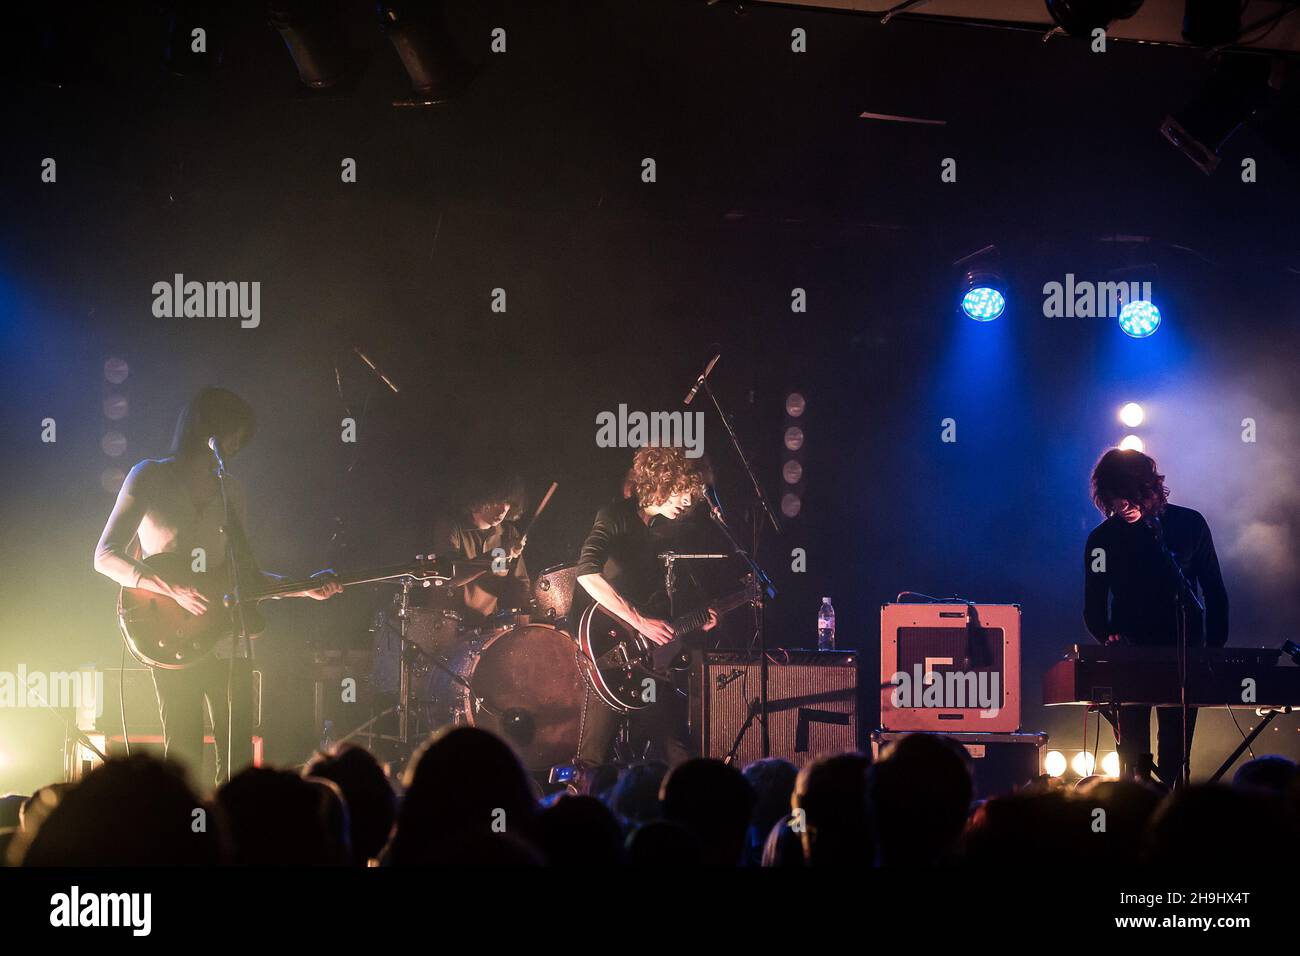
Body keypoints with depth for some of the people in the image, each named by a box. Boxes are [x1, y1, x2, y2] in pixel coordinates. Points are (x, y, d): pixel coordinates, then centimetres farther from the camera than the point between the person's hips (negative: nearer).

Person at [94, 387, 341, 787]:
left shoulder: (230, 491, 17)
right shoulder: (150, 477, 1)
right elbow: (106, 556, -8)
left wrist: (306, 589, 8)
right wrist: (173, 589, -21)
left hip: (227, 641, 5)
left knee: (237, 754, 1)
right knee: (183, 754, -9)